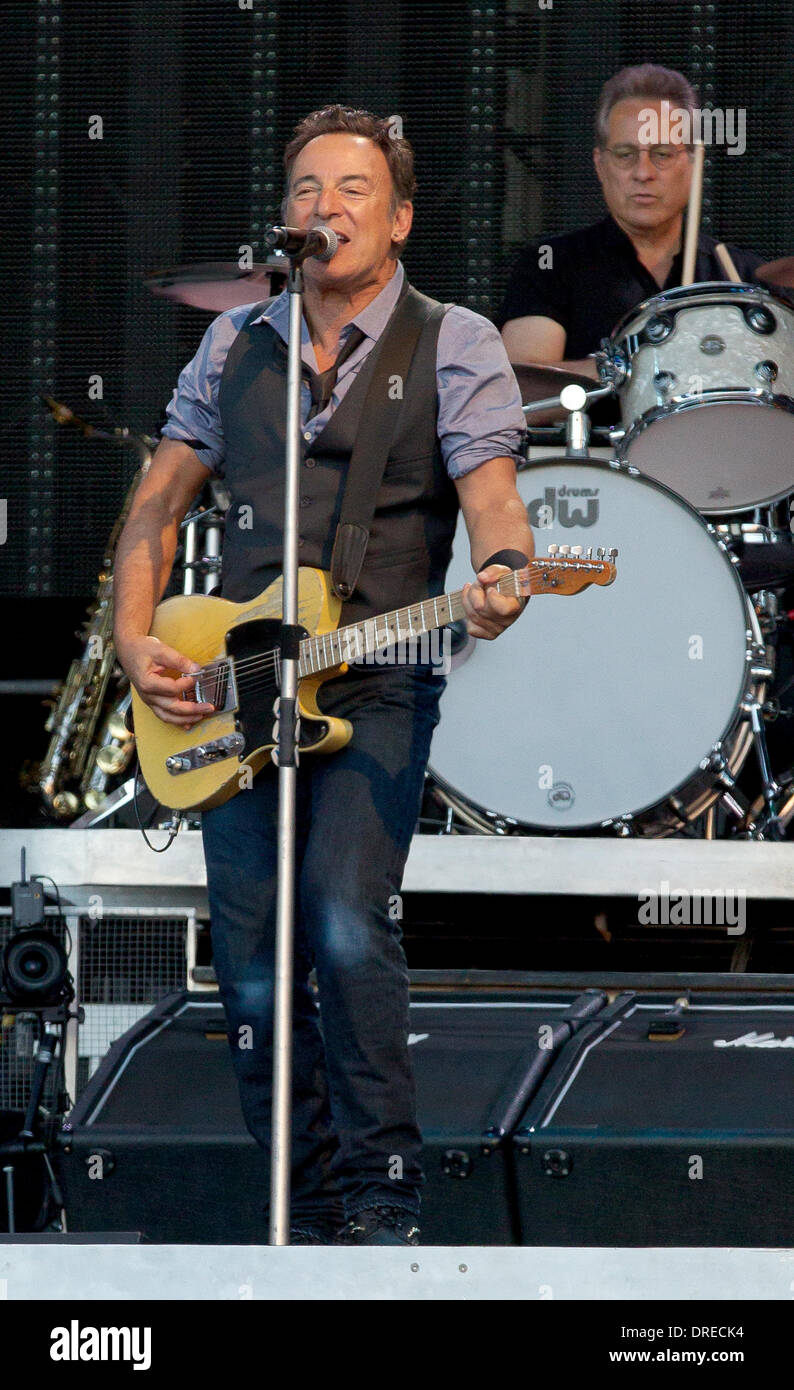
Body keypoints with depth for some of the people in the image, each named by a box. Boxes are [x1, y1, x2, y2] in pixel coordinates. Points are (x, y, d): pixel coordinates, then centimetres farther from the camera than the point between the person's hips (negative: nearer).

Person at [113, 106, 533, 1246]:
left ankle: (384, 1203, -14)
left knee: (345, 923, -22)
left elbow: (494, 506, -9)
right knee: (251, 963, 1)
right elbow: (158, 508, 19)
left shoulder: (454, 347, 1)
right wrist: (135, 643, 5)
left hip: (376, 690, -5)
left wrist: (499, 585, -32)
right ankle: (314, 1214, 12)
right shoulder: (235, 344, 14)